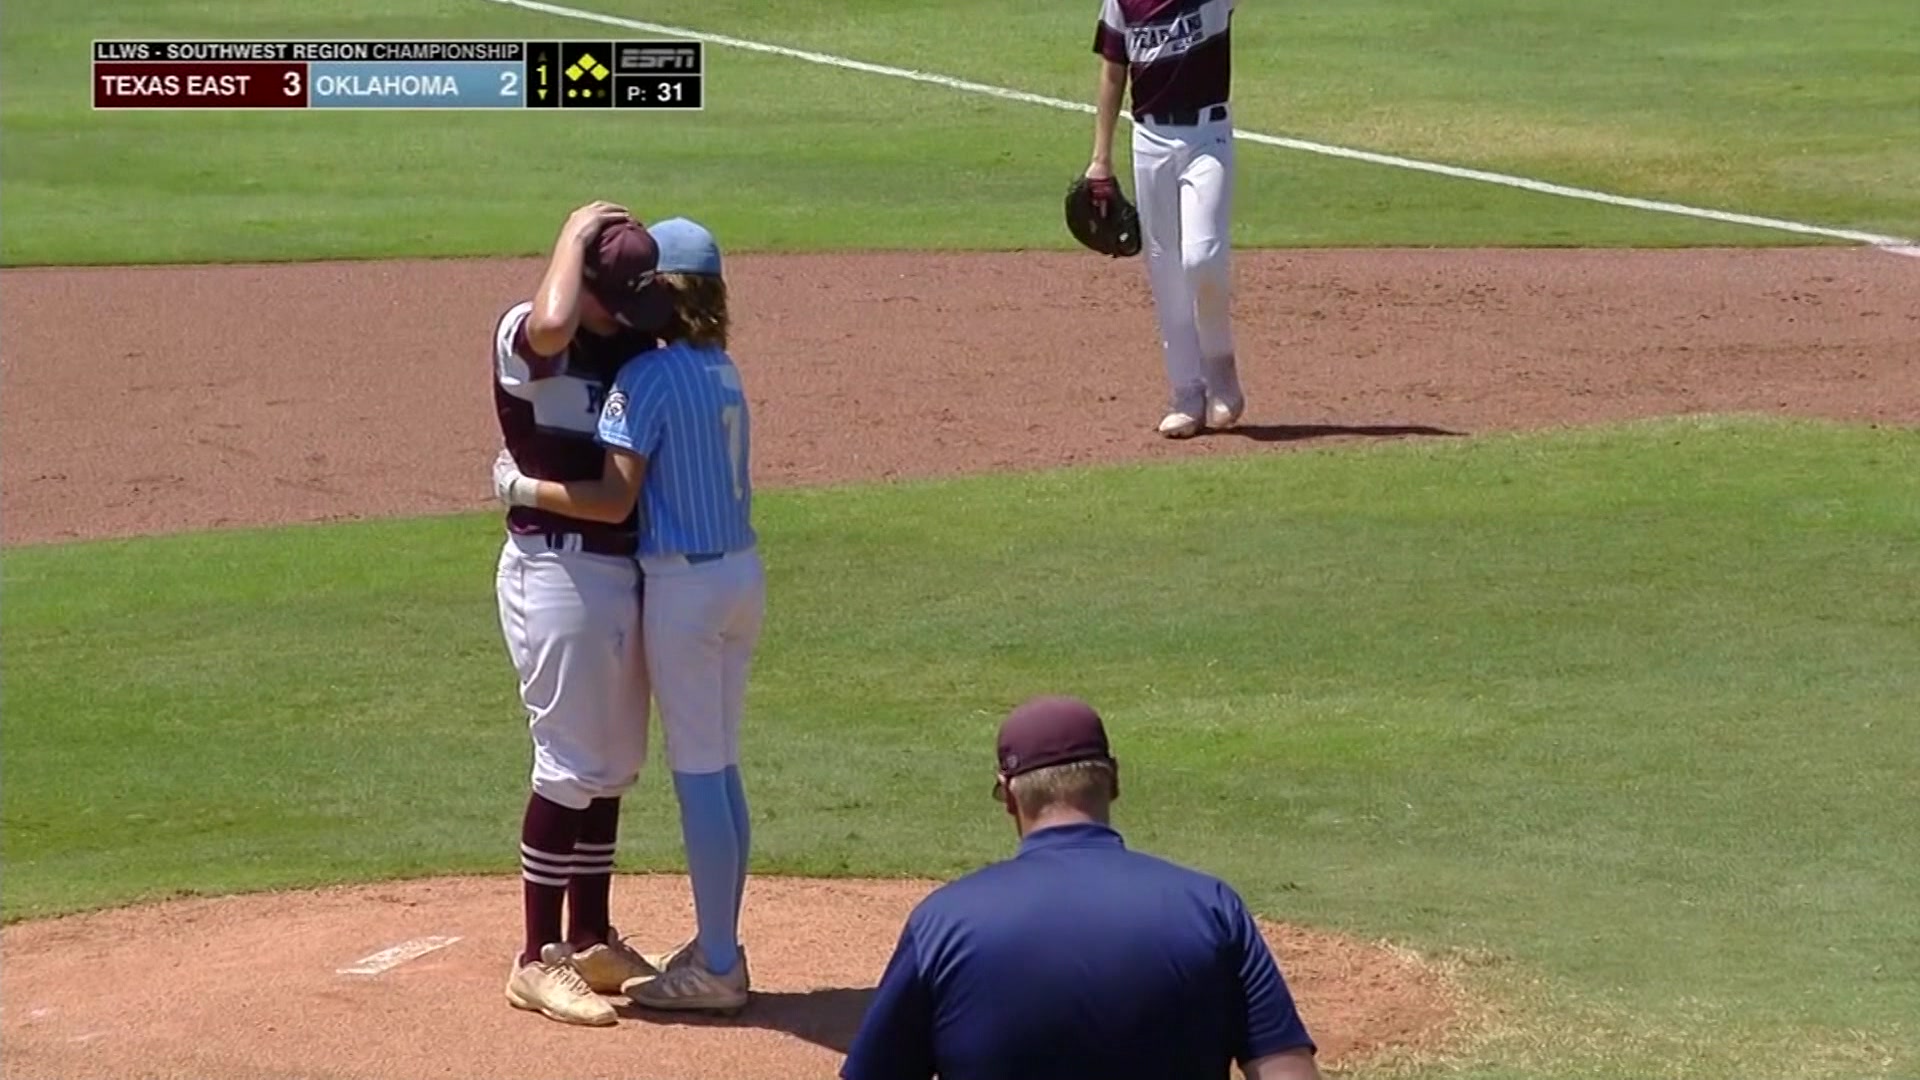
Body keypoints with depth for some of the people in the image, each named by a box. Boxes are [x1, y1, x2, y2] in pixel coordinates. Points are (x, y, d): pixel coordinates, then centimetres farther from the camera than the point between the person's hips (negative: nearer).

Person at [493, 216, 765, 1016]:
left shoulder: (648, 376, -15)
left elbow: (612, 500, -21)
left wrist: (522, 489, -8)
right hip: (743, 574, 8)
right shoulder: (723, 372, 10)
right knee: (720, 768, 16)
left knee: (697, 771, -3)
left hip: (684, 583, -8)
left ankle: (715, 968, 1)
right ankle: (719, 949, 22)